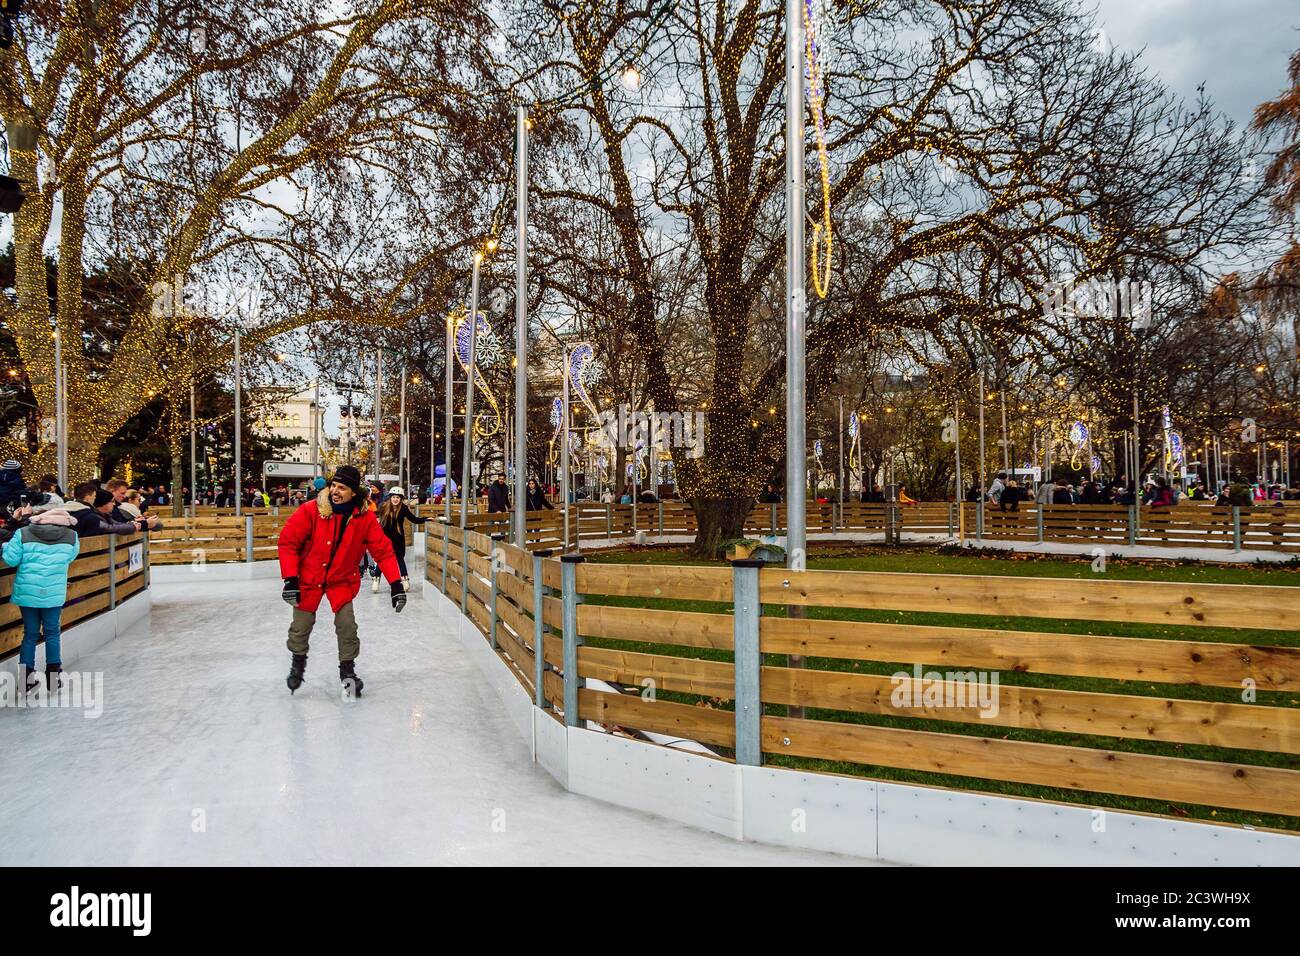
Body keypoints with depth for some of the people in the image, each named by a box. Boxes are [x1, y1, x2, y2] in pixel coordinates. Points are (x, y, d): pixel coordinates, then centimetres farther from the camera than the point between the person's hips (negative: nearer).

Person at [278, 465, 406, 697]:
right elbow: (288, 541, -17)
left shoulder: (365, 517, -16)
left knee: (347, 625, -5)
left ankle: (347, 669, 19)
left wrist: (396, 583, -18)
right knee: (301, 625, 8)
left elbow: (383, 550, -12)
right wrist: (291, 579, -22)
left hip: (342, 580, 1)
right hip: (308, 578, 0)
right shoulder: (310, 511, -22)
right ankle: (298, 662, 39)